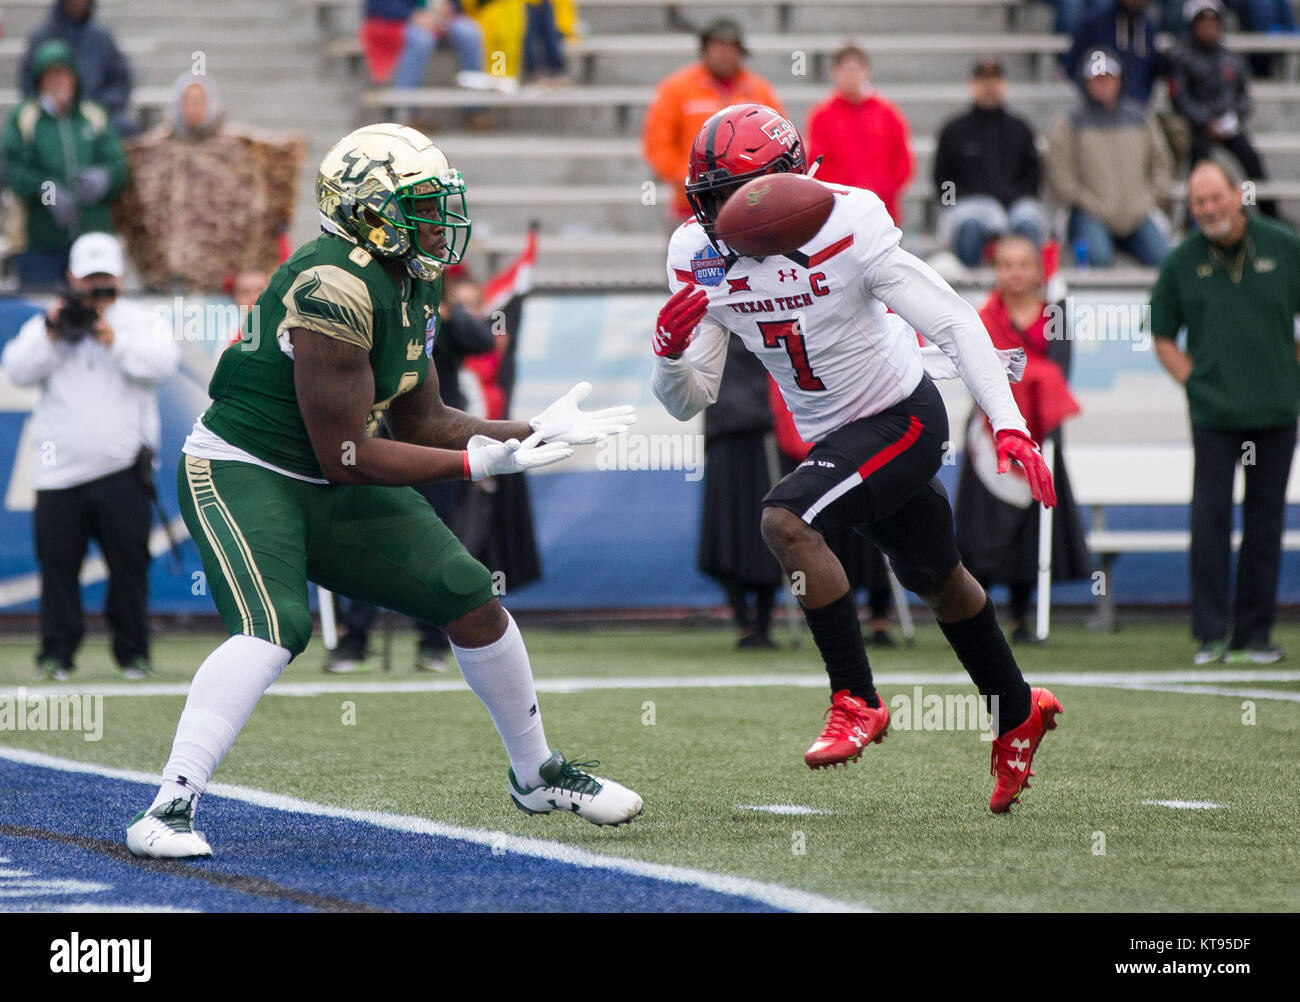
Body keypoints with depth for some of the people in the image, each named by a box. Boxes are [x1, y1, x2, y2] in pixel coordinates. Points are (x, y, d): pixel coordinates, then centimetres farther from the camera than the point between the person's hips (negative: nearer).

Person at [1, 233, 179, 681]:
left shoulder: (138, 321, 9)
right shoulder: (46, 323, 13)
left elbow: (164, 361, -9)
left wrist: (115, 341, -19)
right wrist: (50, 334, -15)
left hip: (122, 471, -1)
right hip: (59, 472, 1)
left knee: (129, 562, -2)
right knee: (58, 563, -1)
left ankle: (132, 653, 7)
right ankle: (57, 652, 5)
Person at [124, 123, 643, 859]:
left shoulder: (409, 287, 4)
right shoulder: (335, 289, -27)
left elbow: (422, 424, 11)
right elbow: (345, 455, -24)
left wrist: (534, 433, 1)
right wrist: (478, 462, -22)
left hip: (332, 491, 9)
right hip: (243, 473, -9)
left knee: (472, 599, 6)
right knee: (275, 627, -32)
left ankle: (538, 775, 25)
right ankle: (169, 809, -31)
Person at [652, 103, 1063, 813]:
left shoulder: (846, 230, -27)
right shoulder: (700, 260, -9)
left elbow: (954, 323, -24)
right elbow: (688, 401, -6)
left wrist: (1009, 424, -33)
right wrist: (670, 348, -28)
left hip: (902, 417, -7)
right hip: (834, 434, 7)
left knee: (785, 520, -28)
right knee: (935, 582, 23)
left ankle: (856, 701, -17)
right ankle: (1018, 714, 45)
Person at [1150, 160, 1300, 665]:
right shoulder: (1181, 263, 2)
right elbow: (1162, 337, 12)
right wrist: (1194, 381, 0)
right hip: (1213, 413, -1)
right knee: (1209, 518, -8)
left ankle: (1255, 633, 11)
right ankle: (1210, 633, -4)